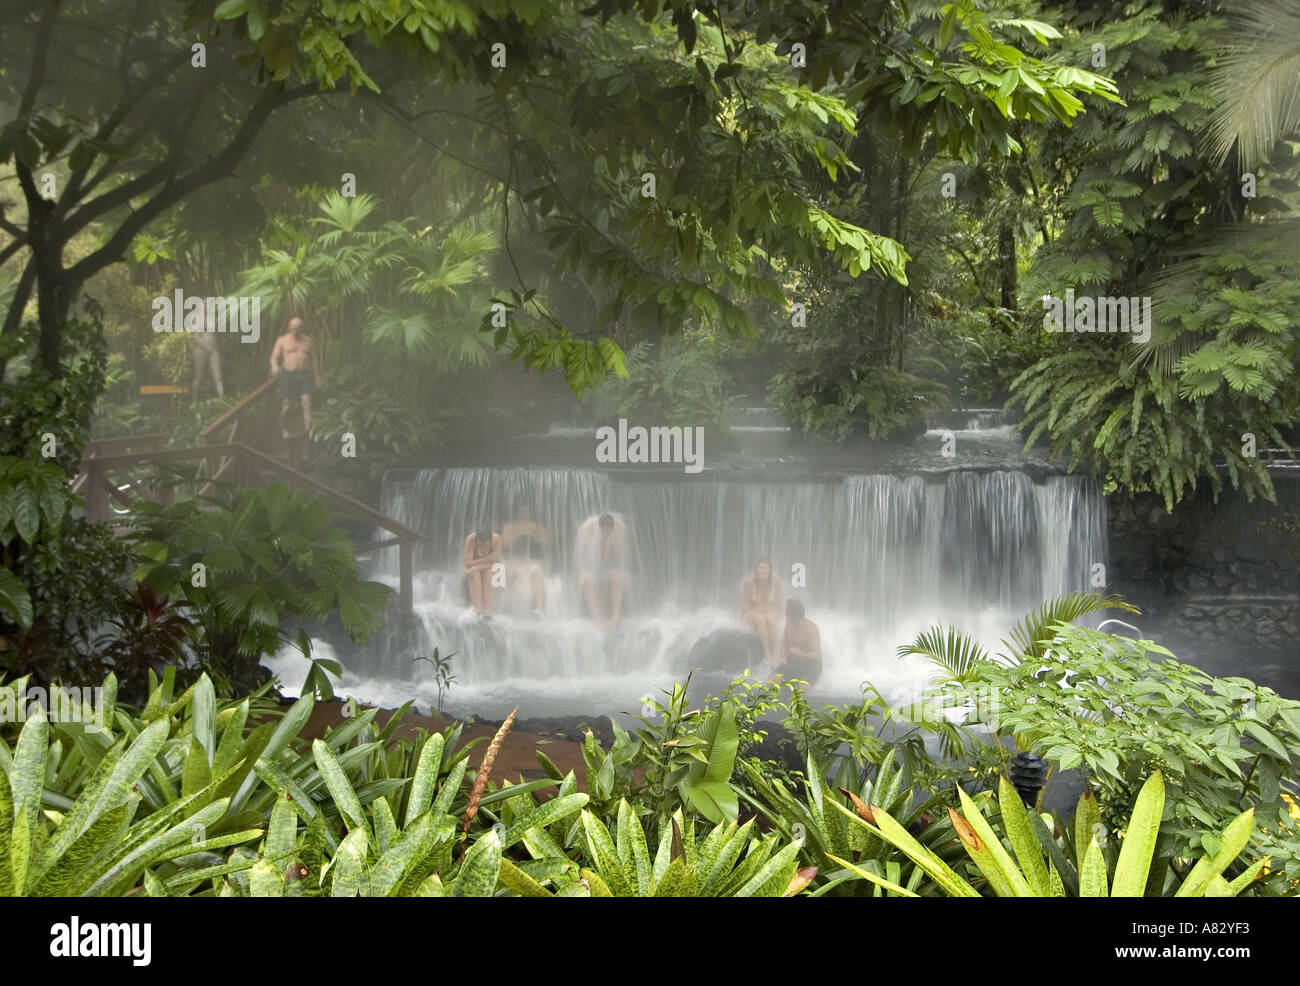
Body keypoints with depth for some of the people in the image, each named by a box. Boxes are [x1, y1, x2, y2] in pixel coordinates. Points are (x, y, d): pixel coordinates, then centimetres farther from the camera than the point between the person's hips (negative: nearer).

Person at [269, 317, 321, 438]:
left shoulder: (307, 340, 13)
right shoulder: (282, 340, 6)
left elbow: (314, 359, 16)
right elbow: (274, 357, -2)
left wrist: (317, 377, 11)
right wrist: (275, 366, -25)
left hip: (305, 375, 1)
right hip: (288, 375, -1)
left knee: (307, 402, -14)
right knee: (286, 404, -3)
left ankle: (308, 431, -19)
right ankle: (282, 428, 20)